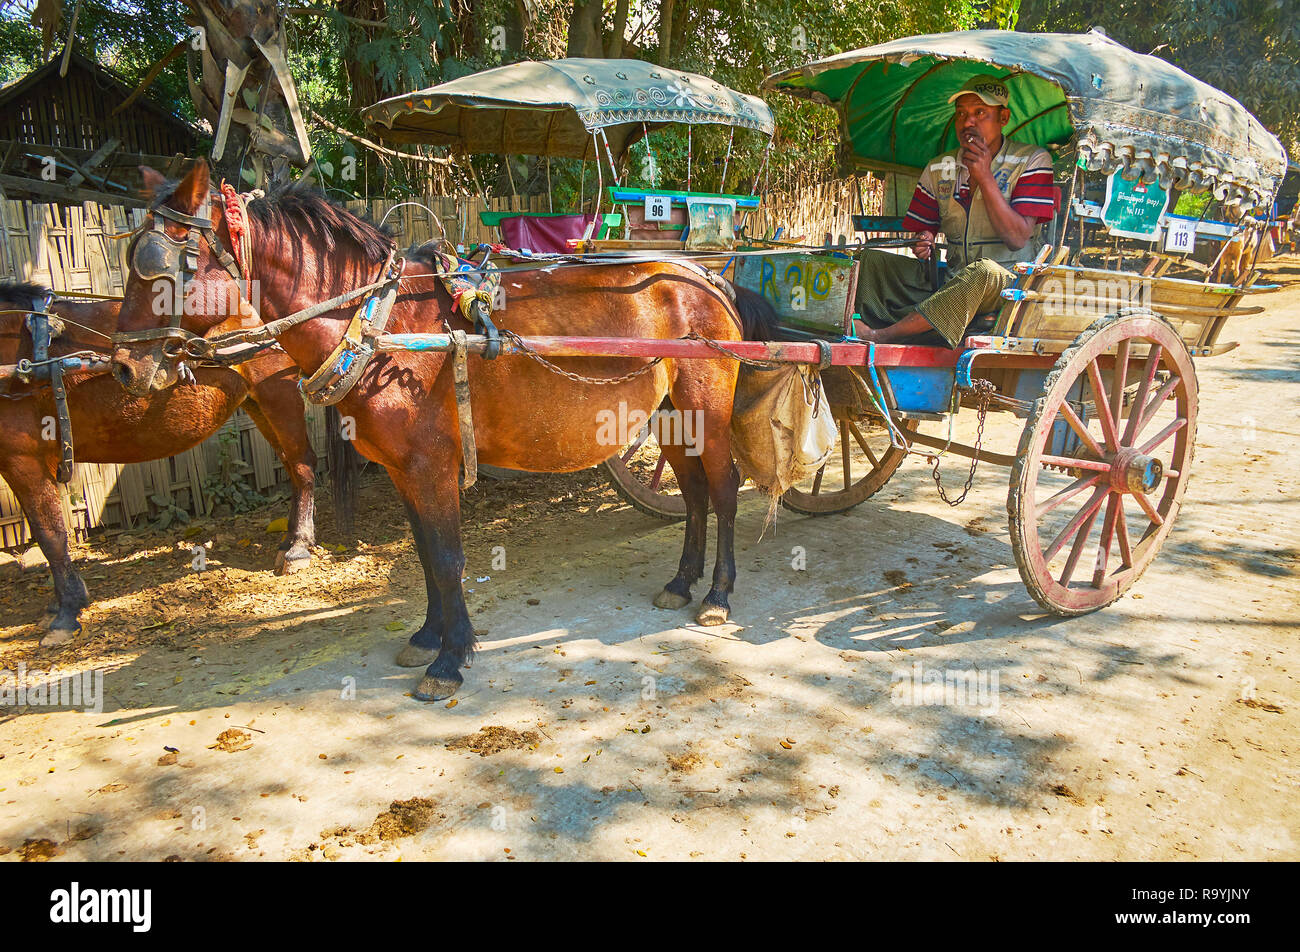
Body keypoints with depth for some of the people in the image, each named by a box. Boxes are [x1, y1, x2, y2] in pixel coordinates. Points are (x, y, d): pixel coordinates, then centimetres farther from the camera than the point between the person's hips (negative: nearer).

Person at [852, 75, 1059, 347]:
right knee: (873, 259, -12)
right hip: (950, 282, 4)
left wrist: (984, 176, -17)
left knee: (984, 271, -40)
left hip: (1010, 284, -4)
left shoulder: (1032, 161, -2)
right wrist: (924, 242, -9)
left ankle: (882, 335, -39)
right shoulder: (938, 169, 9)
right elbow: (923, 229, 17)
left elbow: (1017, 239, -12)